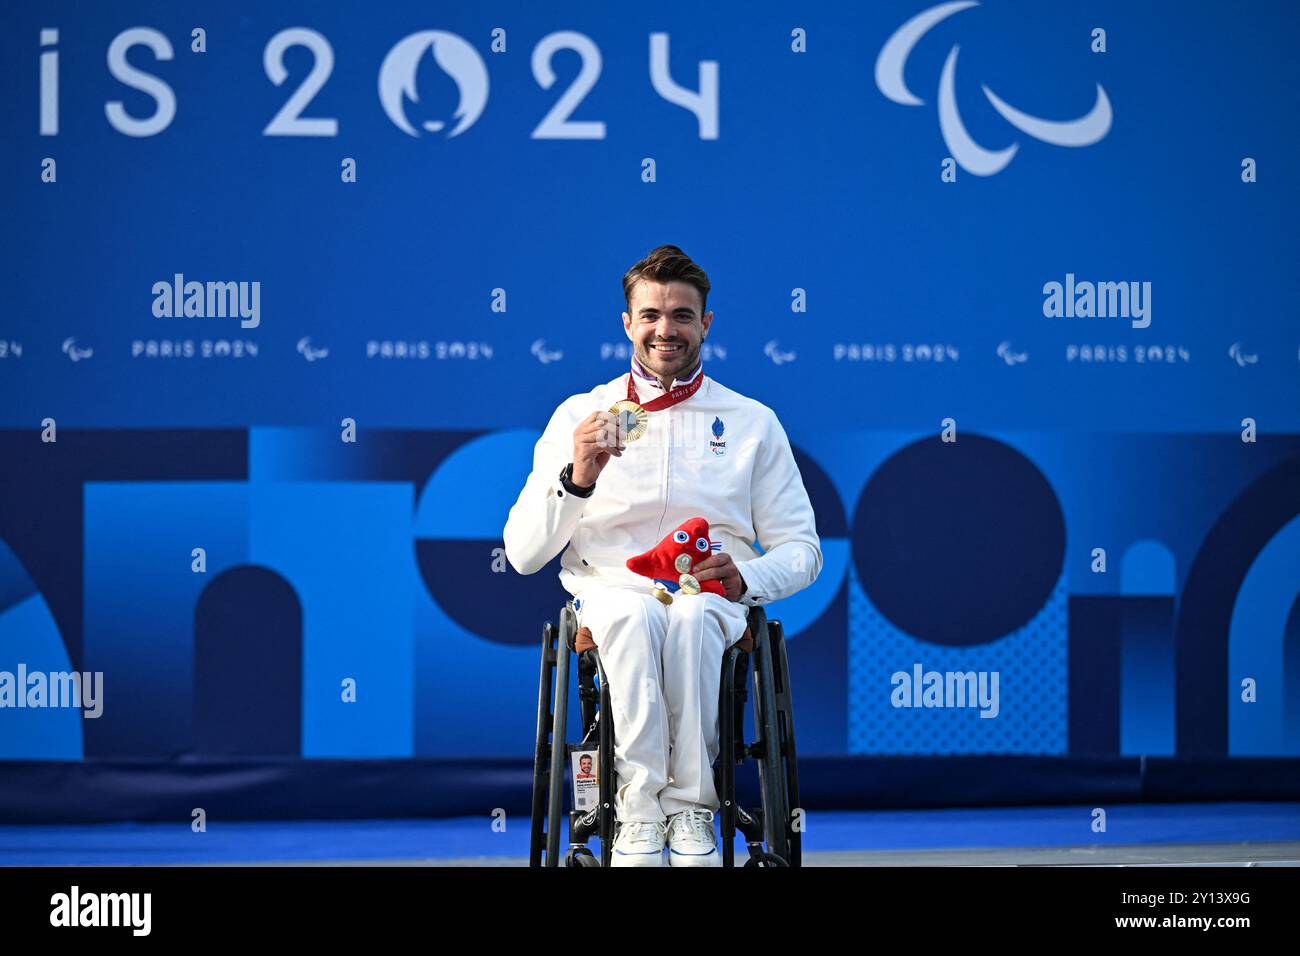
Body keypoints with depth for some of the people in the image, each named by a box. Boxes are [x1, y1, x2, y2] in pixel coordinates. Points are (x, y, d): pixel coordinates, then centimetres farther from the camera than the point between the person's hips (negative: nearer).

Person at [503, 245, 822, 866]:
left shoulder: (752, 422, 13)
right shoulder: (579, 414, 11)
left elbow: (801, 550, 12)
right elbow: (524, 555, 5)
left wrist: (745, 576, -11)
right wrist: (577, 478, -14)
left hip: (712, 601, 0)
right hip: (608, 591, 0)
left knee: (691, 616, -37)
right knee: (635, 613, -38)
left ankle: (689, 809, -34)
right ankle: (639, 814, -37)